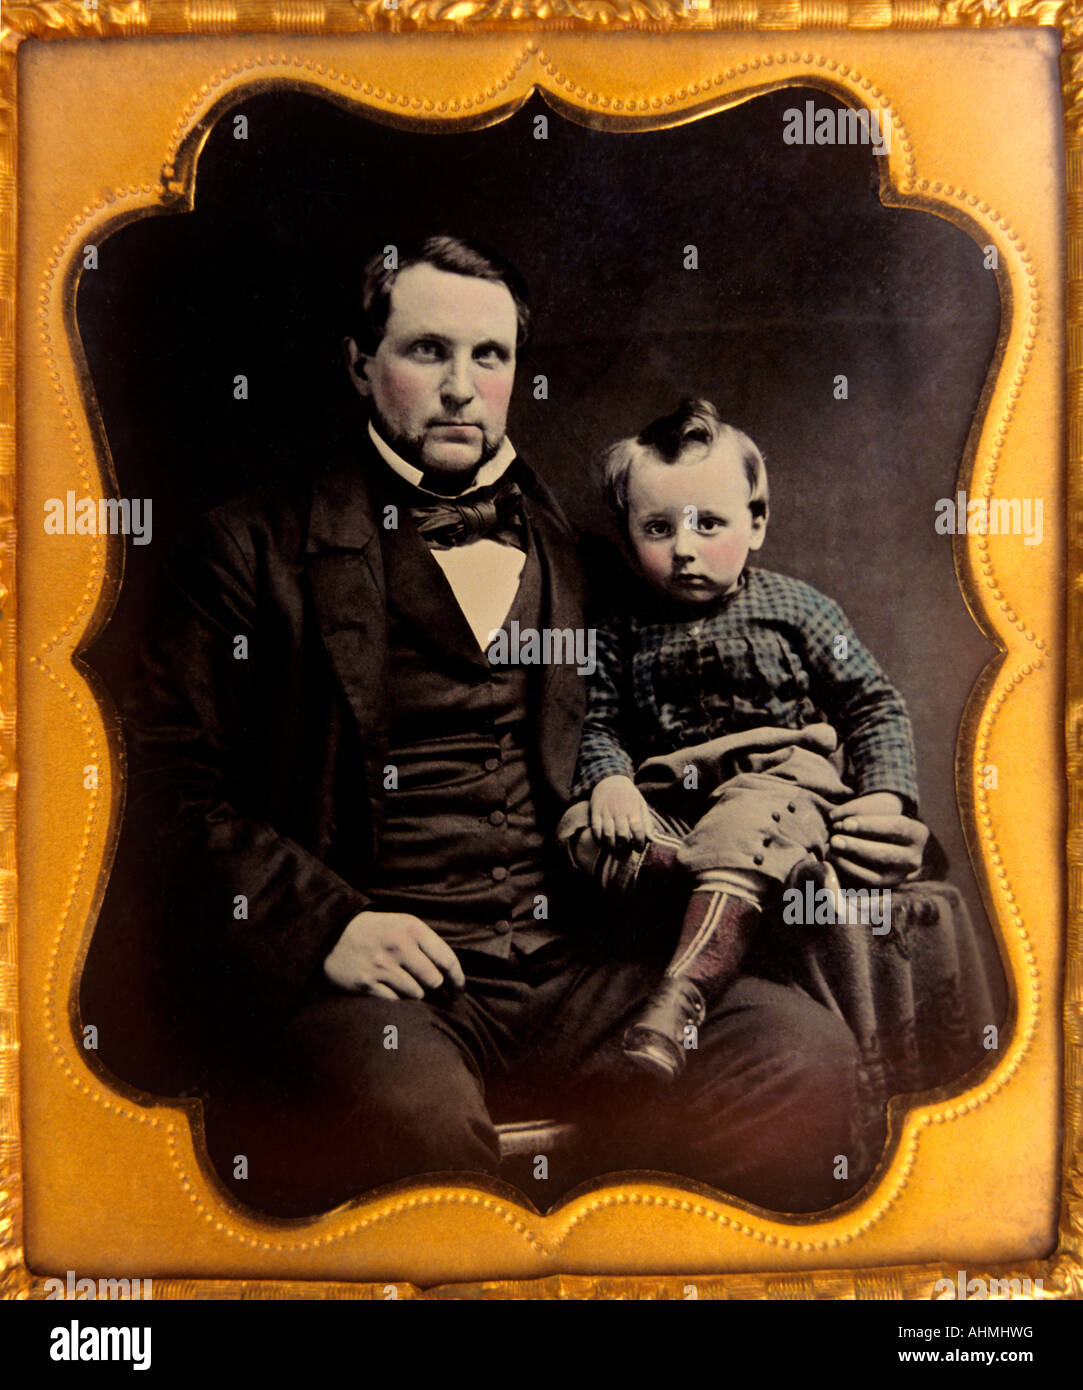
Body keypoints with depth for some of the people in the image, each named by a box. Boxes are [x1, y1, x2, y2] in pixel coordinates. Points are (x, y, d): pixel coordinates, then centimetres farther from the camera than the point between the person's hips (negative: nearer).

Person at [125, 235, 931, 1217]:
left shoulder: (574, 550, 18)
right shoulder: (256, 546, 9)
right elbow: (168, 776, 2)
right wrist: (325, 923, -12)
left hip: (568, 973, 4)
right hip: (380, 982, -3)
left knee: (808, 1046, -20)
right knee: (417, 1113, -34)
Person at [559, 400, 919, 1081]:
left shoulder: (794, 608, 7)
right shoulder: (627, 633, 13)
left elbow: (875, 705, 8)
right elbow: (601, 725, 13)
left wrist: (886, 794, -6)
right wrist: (608, 779, -10)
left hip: (779, 777, -3)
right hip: (667, 802, 4)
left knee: (745, 829, -38)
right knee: (583, 829, -24)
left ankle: (676, 1005, -48)